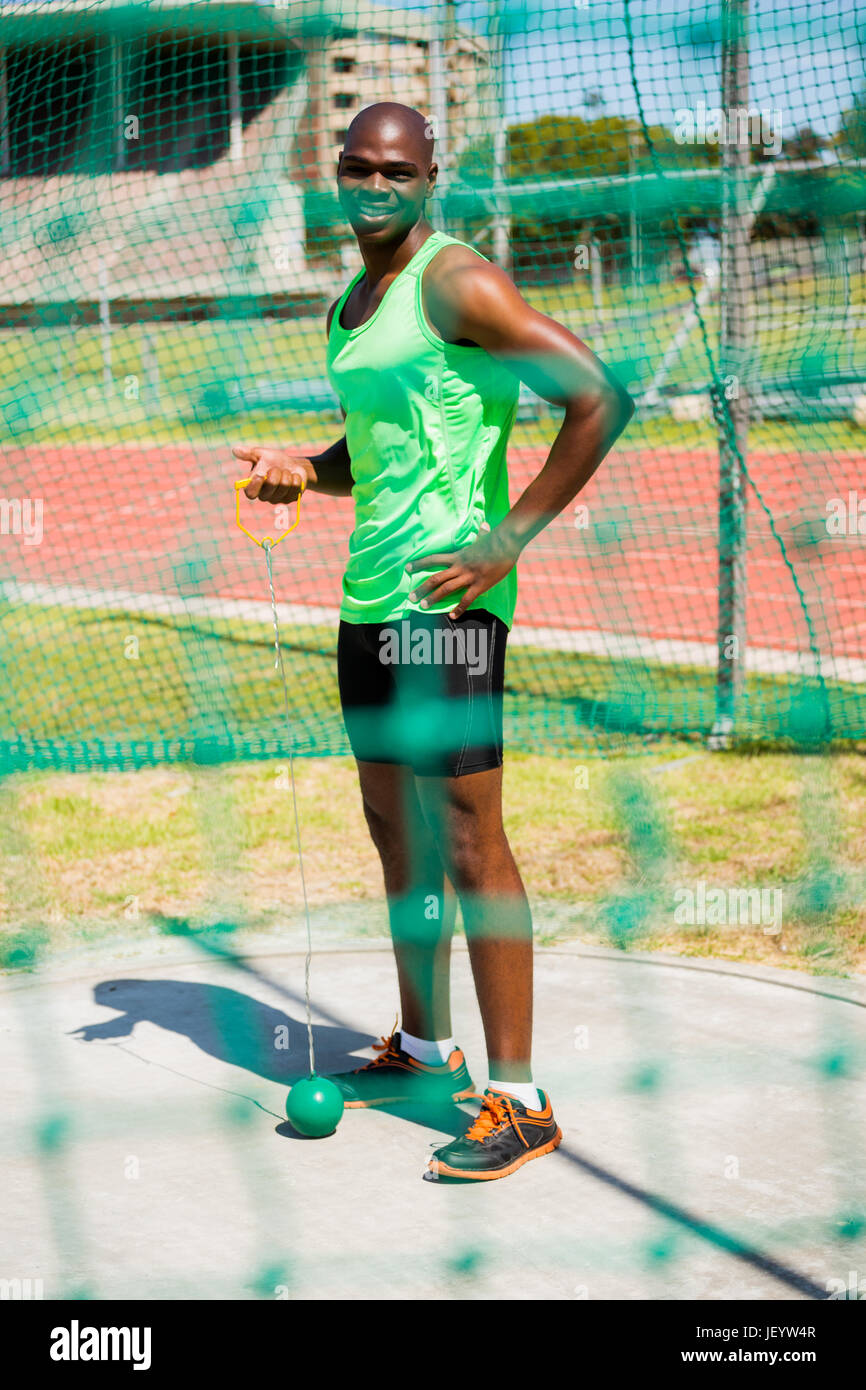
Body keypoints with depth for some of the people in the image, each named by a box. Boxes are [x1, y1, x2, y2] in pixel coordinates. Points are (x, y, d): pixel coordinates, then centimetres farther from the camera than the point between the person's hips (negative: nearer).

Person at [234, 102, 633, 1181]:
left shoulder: (456, 284, -10)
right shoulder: (348, 305, 17)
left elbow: (599, 400, -17)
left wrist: (507, 542, -18)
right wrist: (303, 470, 8)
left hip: (447, 599, -9)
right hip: (368, 598, 9)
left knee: (467, 843, -8)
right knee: (396, 832, 15)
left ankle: (518, 1100, -2)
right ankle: (424, 1050, 29)